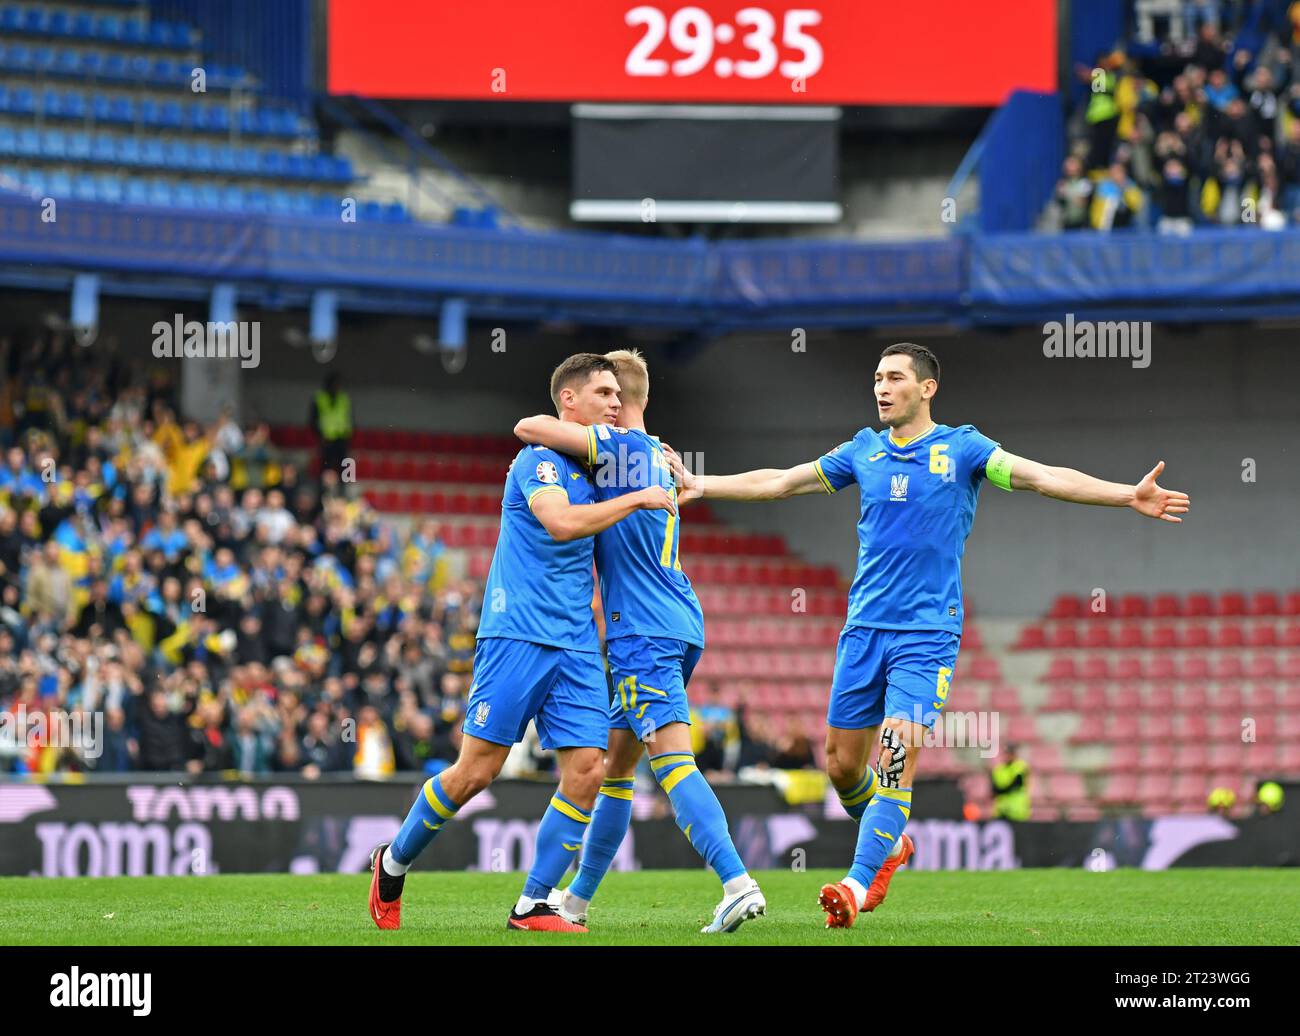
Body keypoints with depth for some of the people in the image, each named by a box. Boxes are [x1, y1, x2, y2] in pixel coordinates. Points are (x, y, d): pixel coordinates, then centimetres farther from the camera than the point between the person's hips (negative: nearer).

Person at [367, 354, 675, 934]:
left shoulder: (594, 470, 18)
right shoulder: (540, 459, -6)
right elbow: (561, 522, -25)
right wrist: (636, 499, -19)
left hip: (577, 647, 7)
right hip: (519, 634, -7)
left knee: (586, 771, -6)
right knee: (476, 770, -6)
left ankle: (533, 906, 1)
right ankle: (393, 864, 16)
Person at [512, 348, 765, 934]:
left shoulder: (618, 446, -8)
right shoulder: (658, 457, 19)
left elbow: (529, 427, -16)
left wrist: (547, 435, 5)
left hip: (643, 633, -9)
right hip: (679, 627, 9)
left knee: (672, 759, -18)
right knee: (615, 764, 17)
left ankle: (737, 884, -31)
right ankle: (577, 899, 26)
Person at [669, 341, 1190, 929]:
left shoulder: (961, 450, -2)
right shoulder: (863, 452, 10)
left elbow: (1042, 477, -12)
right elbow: (780, 482, 19)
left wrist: (1129, 496, -23)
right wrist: (701, 485, 17)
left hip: (928, 632, -4)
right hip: (864, 629, 5)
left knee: (898, 758, -18)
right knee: (842, 765, 6)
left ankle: (859, 882, -19)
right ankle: (889, 843, 33)